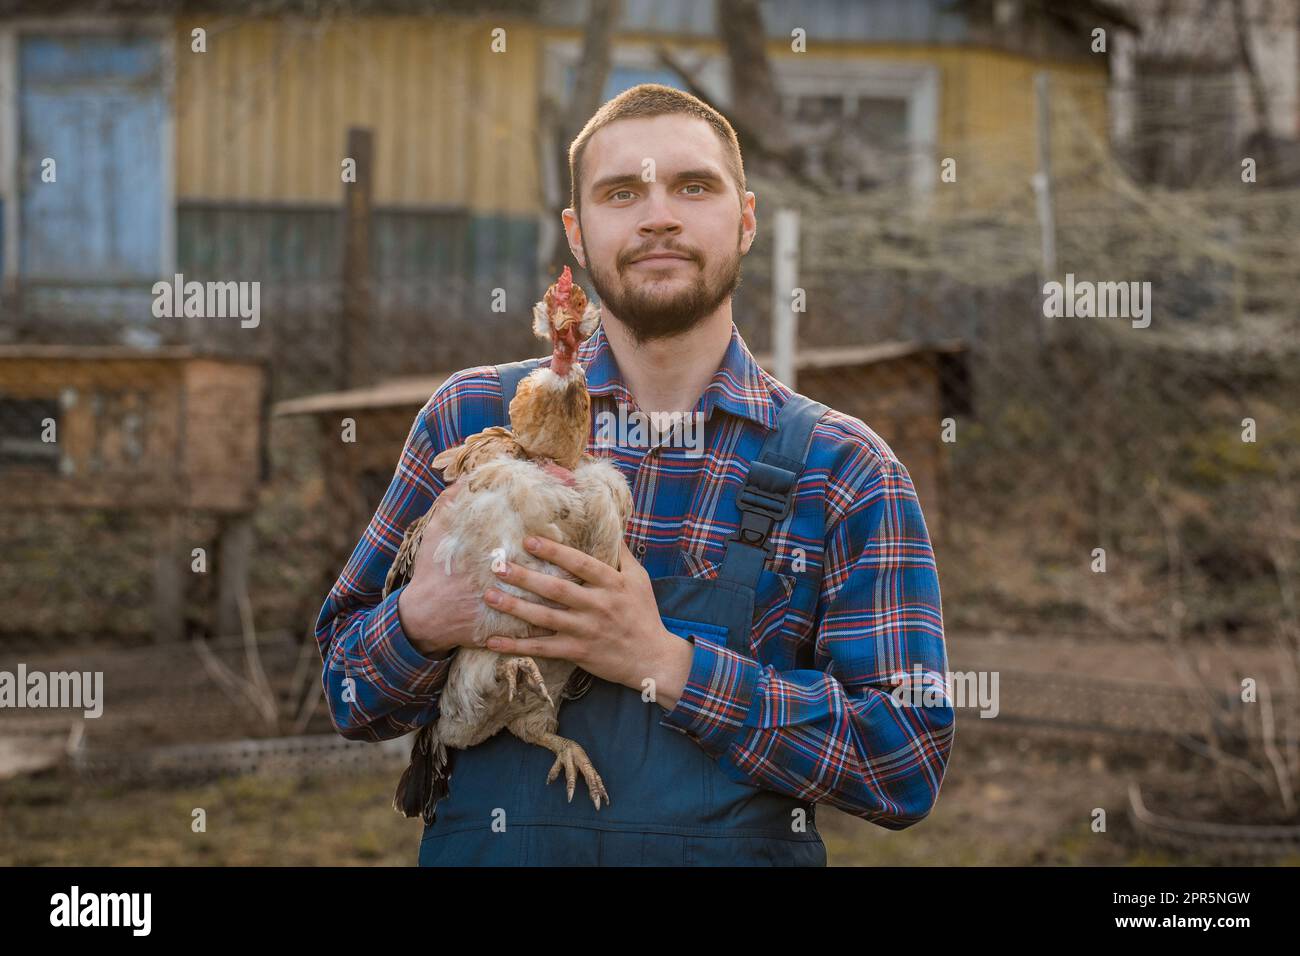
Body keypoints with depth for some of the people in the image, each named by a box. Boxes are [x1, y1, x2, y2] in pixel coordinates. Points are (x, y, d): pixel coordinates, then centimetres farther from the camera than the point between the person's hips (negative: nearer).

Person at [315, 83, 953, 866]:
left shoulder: (845, 470, 0)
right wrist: (422, 622, -13)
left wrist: (664, 663, -15)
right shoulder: (475, 415, 4)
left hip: (735, 848, -3)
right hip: (492, 848, 3)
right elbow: (352, 699, 9)